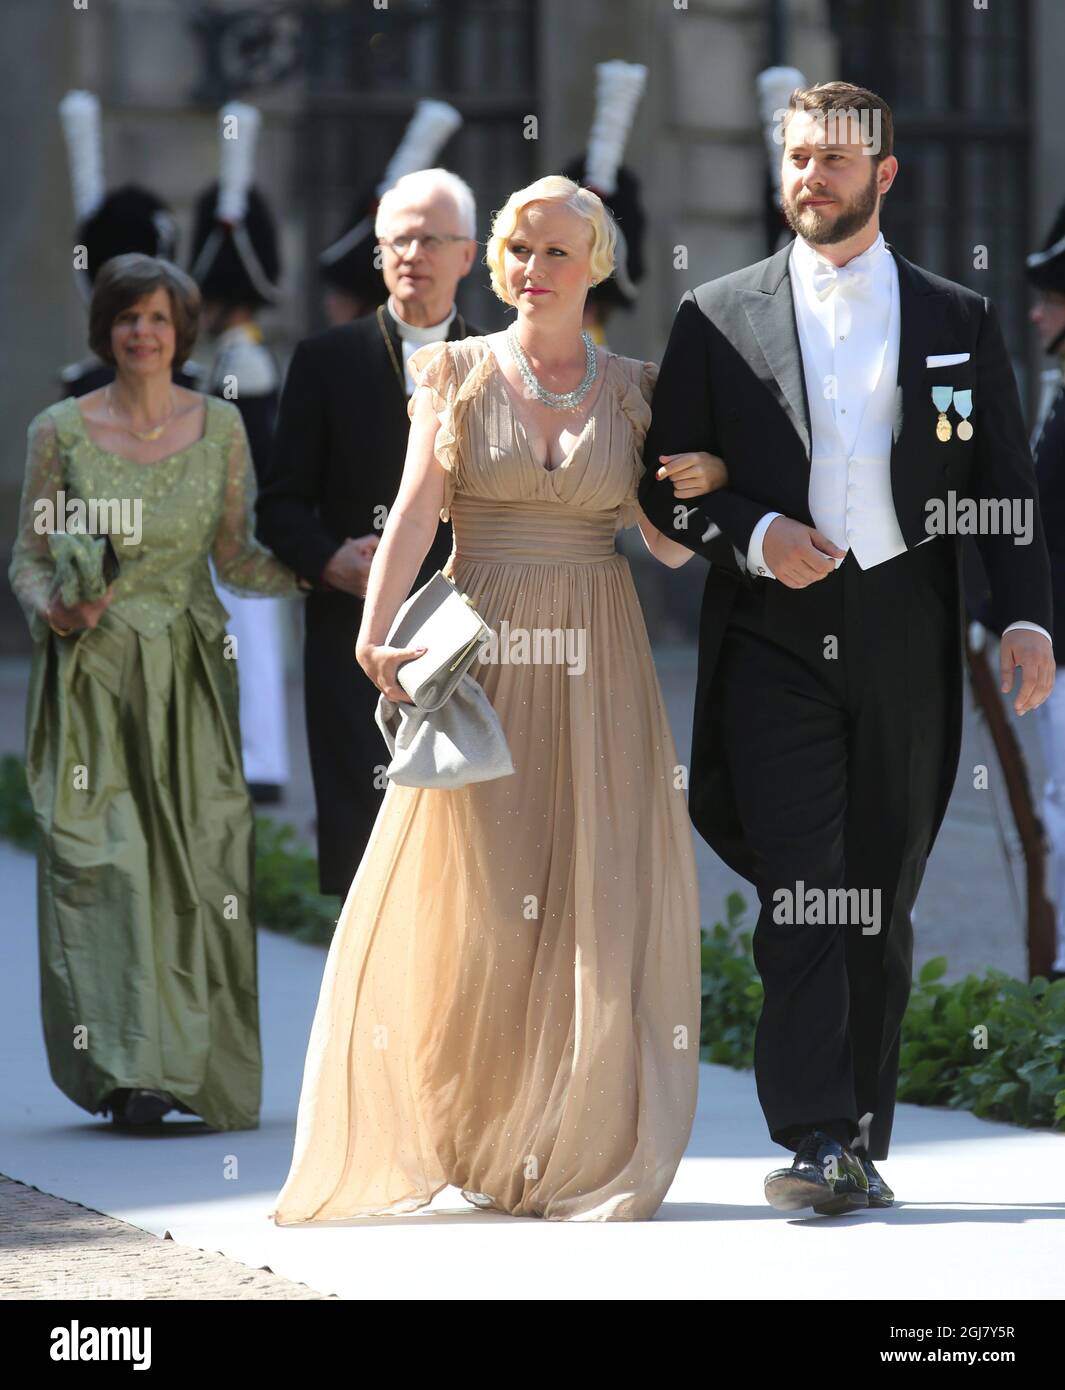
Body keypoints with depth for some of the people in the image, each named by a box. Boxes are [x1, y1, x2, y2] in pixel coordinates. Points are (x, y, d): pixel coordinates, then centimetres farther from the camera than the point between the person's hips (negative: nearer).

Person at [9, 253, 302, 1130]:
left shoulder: (220, 427, 6)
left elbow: (236, 559, 7)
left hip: (189, 676, 2)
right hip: (93, 673, -2)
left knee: (200, 864, -2)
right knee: (106, 863, -9)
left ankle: (199, 1069, 6)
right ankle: (130, 1071, -8)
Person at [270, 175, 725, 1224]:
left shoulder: (633, 389, 8)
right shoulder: (456, 372, 5)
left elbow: (671, 546, 10)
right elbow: (416, 507, -7)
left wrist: (706, 487, -10)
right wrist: (375, 633, -20)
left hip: (595, 666, 1)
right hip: (481, 655, -1)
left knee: (598, 897, -2)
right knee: (466, 902, -4)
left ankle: (580, 1154, 7)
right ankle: (467, 1138, 10)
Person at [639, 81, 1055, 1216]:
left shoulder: (960, 323, 10)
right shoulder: (717, 319, 7)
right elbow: (665, 484, 7)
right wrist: (754, 536, -11)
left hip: (904, 642, 2)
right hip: (776, 640, -2)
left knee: (880, 903, 6)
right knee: (801, 893, -12)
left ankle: (863, 1143, 13)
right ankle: (816, 1140, -15)